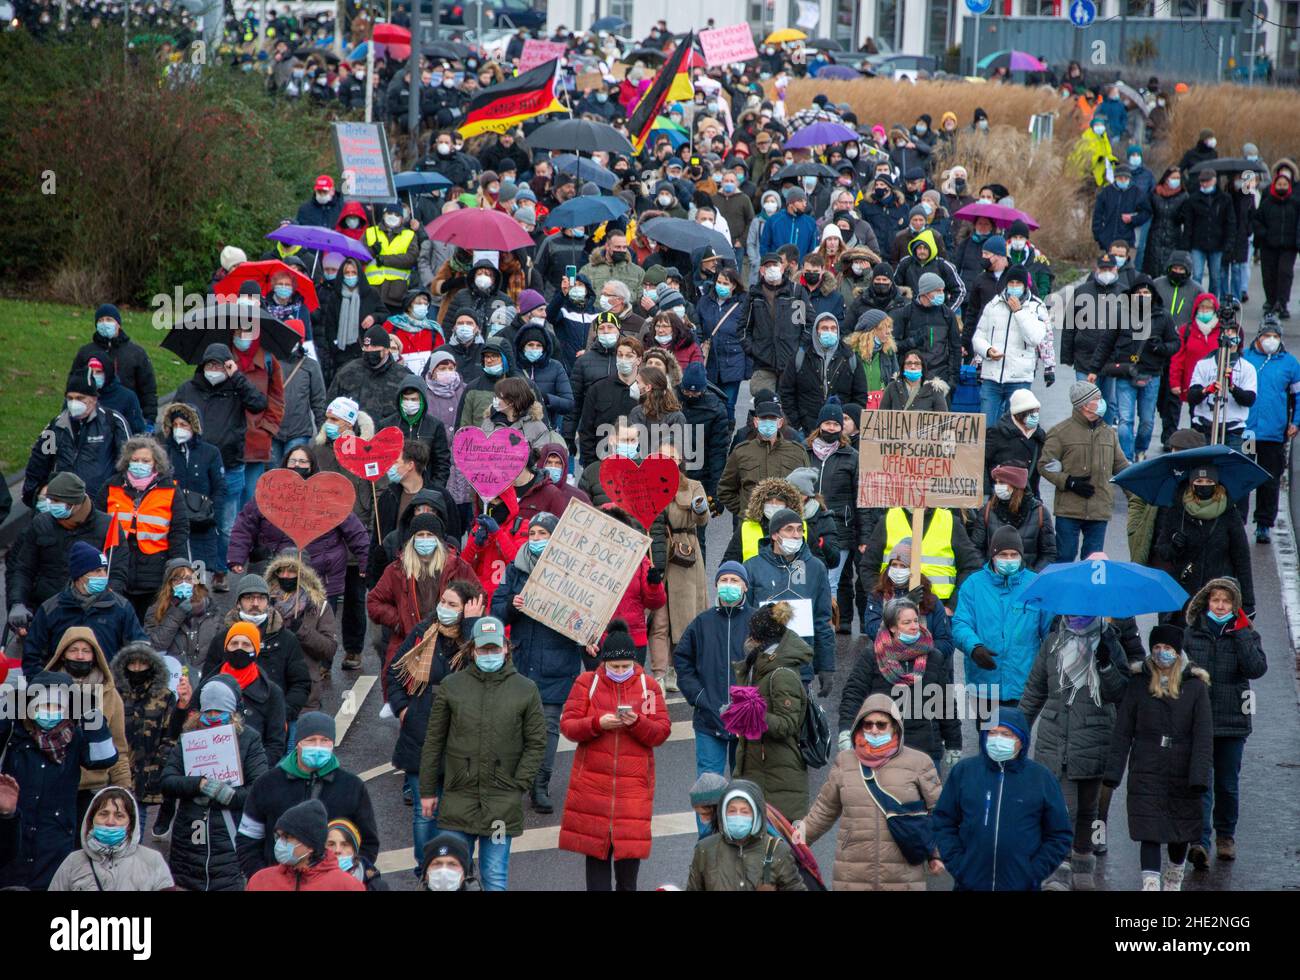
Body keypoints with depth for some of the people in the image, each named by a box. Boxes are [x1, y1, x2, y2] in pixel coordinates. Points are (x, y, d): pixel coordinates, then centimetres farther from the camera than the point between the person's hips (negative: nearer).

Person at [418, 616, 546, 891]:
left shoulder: (526, 690, 4)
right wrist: (427, 790, 7)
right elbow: (433, 742, 9)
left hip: (502, 804, -1)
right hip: (458, 799, 1)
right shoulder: (452, 686, 5)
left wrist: (518, 786, -6)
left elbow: (536, 744, 4)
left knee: (496, 878, 4)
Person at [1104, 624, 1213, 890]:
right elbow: (1123, 730, 3)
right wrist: (1113, 769, -4)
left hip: (1182, 772, 1)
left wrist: (1200, 775, -14)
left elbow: (1204, 733, -4)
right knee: (1149, 831, -9)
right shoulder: (1138, 683, 2)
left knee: (1181, 829, 13)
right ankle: (1151, 884, -14)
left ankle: (1174, 878, 37)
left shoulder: (1195, 685, -1)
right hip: (1146, 770, -1)